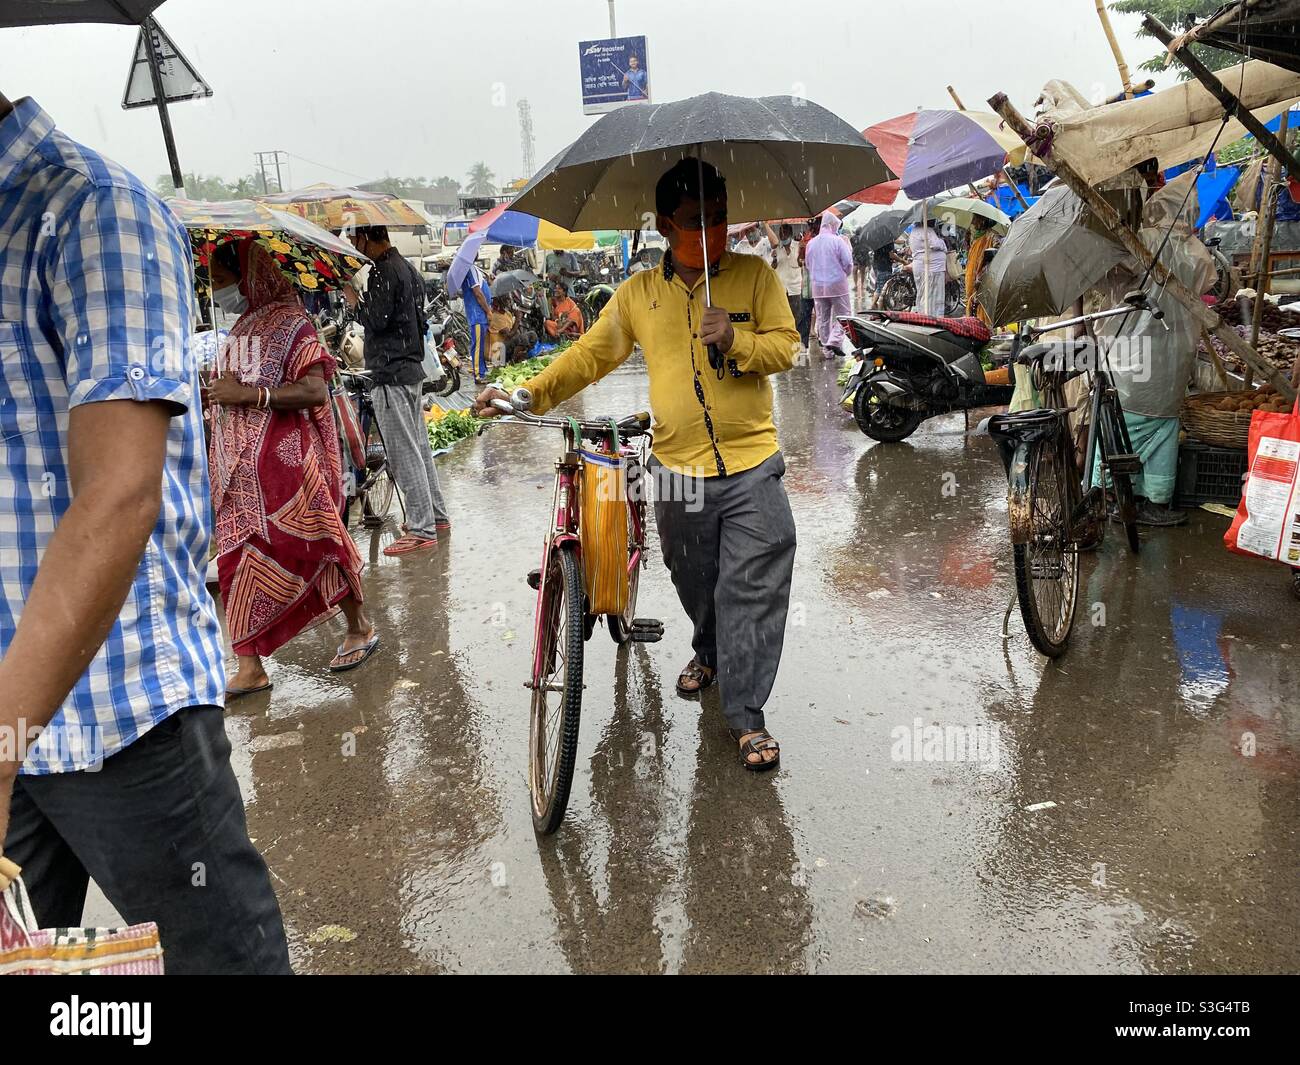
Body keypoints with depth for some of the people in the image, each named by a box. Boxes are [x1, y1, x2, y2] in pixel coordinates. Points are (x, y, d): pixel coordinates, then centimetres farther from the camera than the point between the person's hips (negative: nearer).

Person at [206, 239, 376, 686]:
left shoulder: (289, 321, -7)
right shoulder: (240, 329, 17)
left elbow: (315, 390, -19)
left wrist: (247, 393, -21)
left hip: (282, 460, -8)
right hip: (238, 466, 8)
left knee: (314, 546, 1)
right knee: (239, 558, 4)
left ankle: (359, 628, 22)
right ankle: (249, 665, 9)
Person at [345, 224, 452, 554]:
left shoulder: (382, 271, -14)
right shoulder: (406, 267, 17)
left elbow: (376, 319, -19)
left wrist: (351, 296, -5)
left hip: (390, 373, -10)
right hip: (412, 368, 10)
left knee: (404, 453, -7)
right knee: (419, 446, 16)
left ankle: (421, 530, -4)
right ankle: (436, 515, 24)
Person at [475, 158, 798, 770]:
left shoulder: (754, 274, 1)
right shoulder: (640, 292, 6)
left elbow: (785, 347, -2)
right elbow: (590, 354, 9)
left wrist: (737, 340, -21)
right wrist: (527, 394, -1)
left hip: (752, 469, -2)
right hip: (678, 470, 2)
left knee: (752, 591, -4)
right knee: (694, 583, 17)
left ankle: (747, 717, 8)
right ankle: (709, 654, 48)